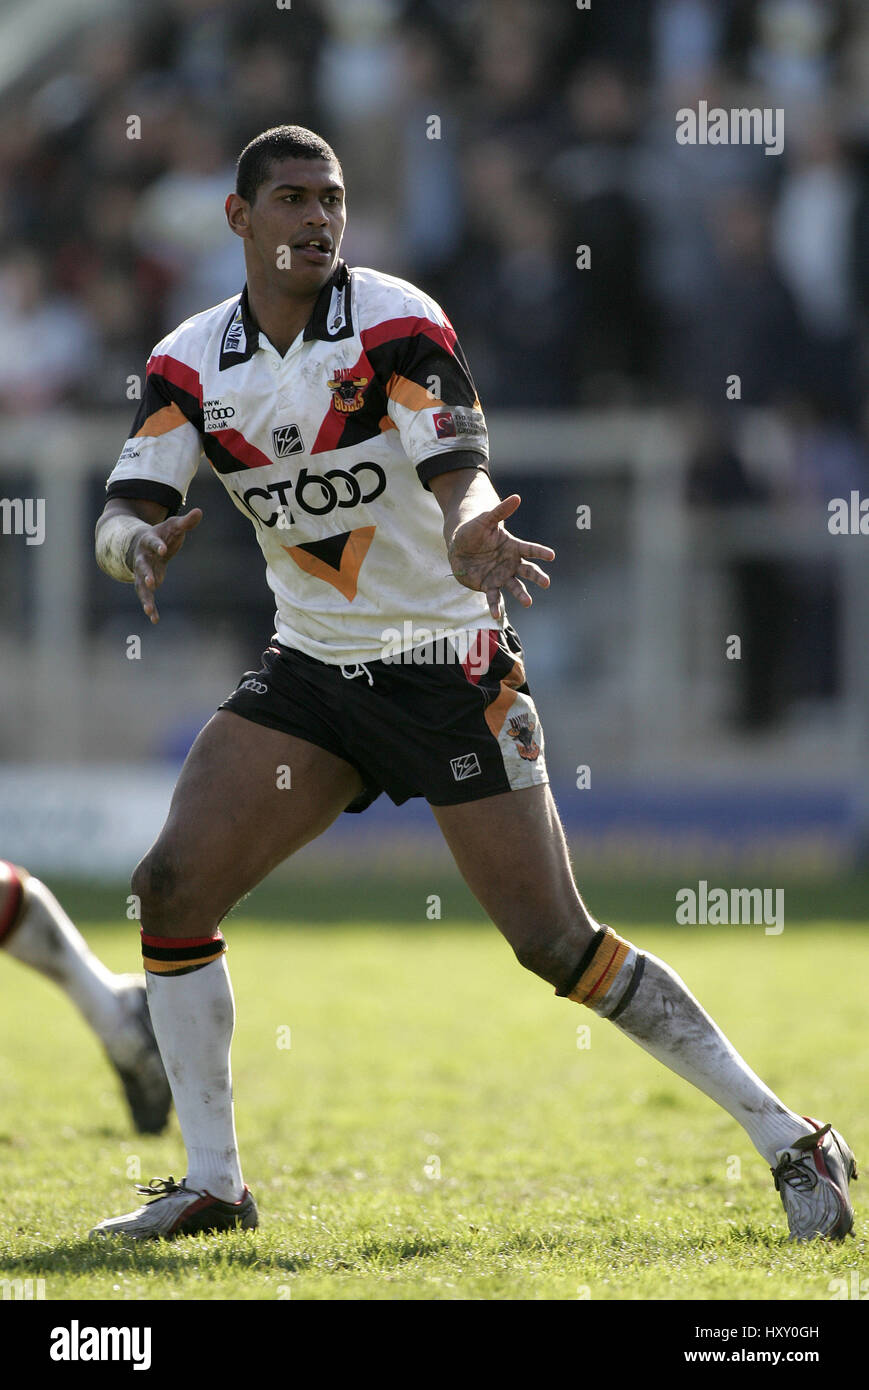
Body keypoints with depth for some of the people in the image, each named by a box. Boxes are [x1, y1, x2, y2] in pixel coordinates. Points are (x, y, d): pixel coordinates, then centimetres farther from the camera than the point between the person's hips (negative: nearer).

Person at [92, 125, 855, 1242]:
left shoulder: (397, 324, -14)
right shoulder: (190, 363, -1)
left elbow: (461, 478, -24)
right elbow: (124, 512, -9)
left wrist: (467, 535, -49)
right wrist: (136, 540, -35)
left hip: (447, 668, -5)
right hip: (310, 670, 5)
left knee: (559, 944, -9)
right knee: (170, 885, -10)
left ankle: (788, 1142, 1)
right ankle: (212, 1185, 1)